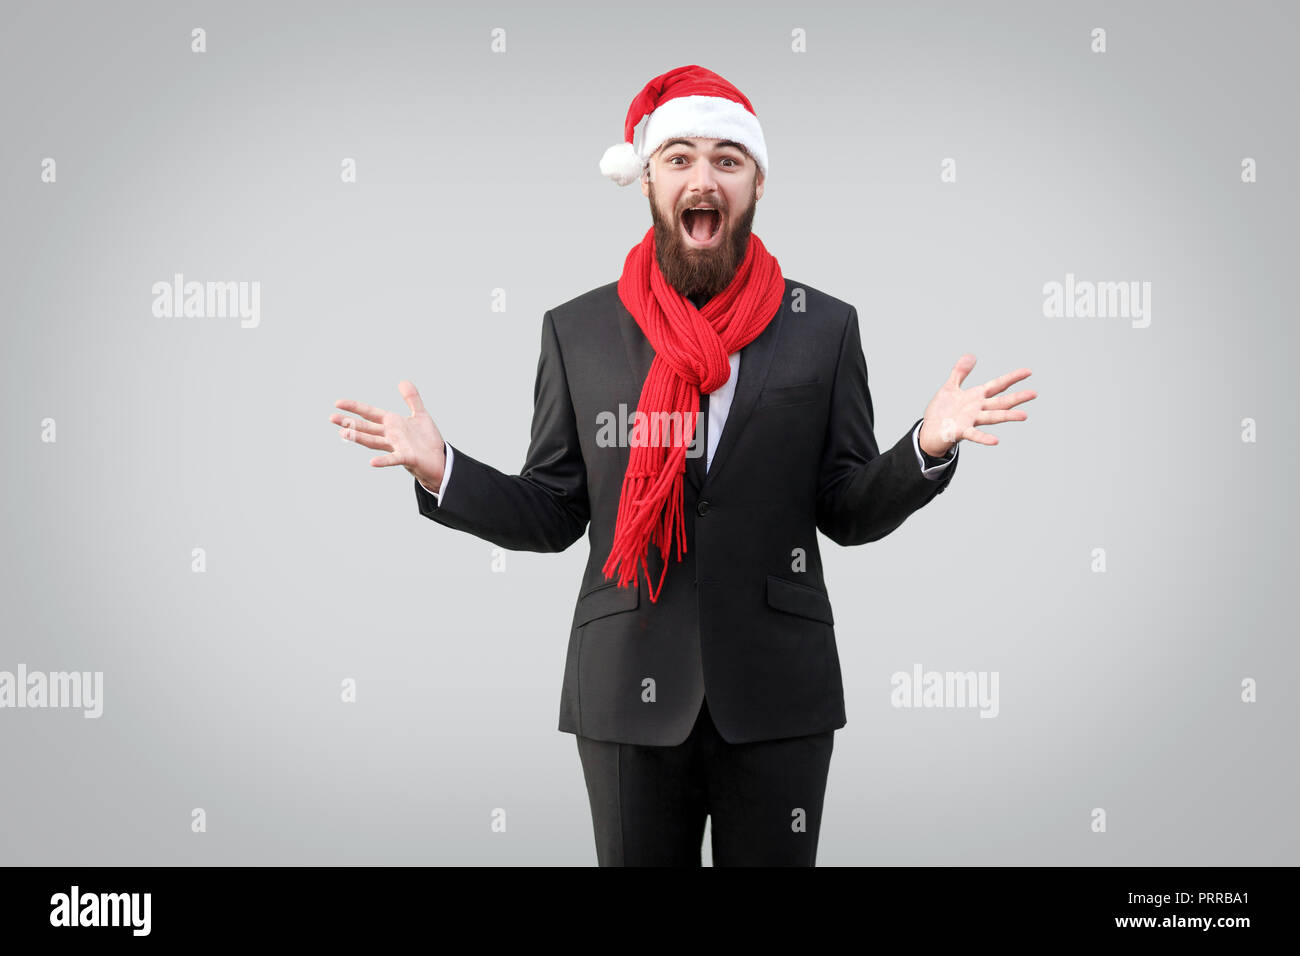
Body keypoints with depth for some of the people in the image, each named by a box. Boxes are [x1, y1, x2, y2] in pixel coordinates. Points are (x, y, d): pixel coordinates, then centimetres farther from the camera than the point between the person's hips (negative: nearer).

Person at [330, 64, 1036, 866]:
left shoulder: (824, 327, 3)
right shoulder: (576, 330, 4)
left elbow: (849, 514, 3)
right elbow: (552, 516, 5)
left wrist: (927, 448, -15)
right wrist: (441, 471, -10)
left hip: (775, 698, 0)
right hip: (630, 695, 0)